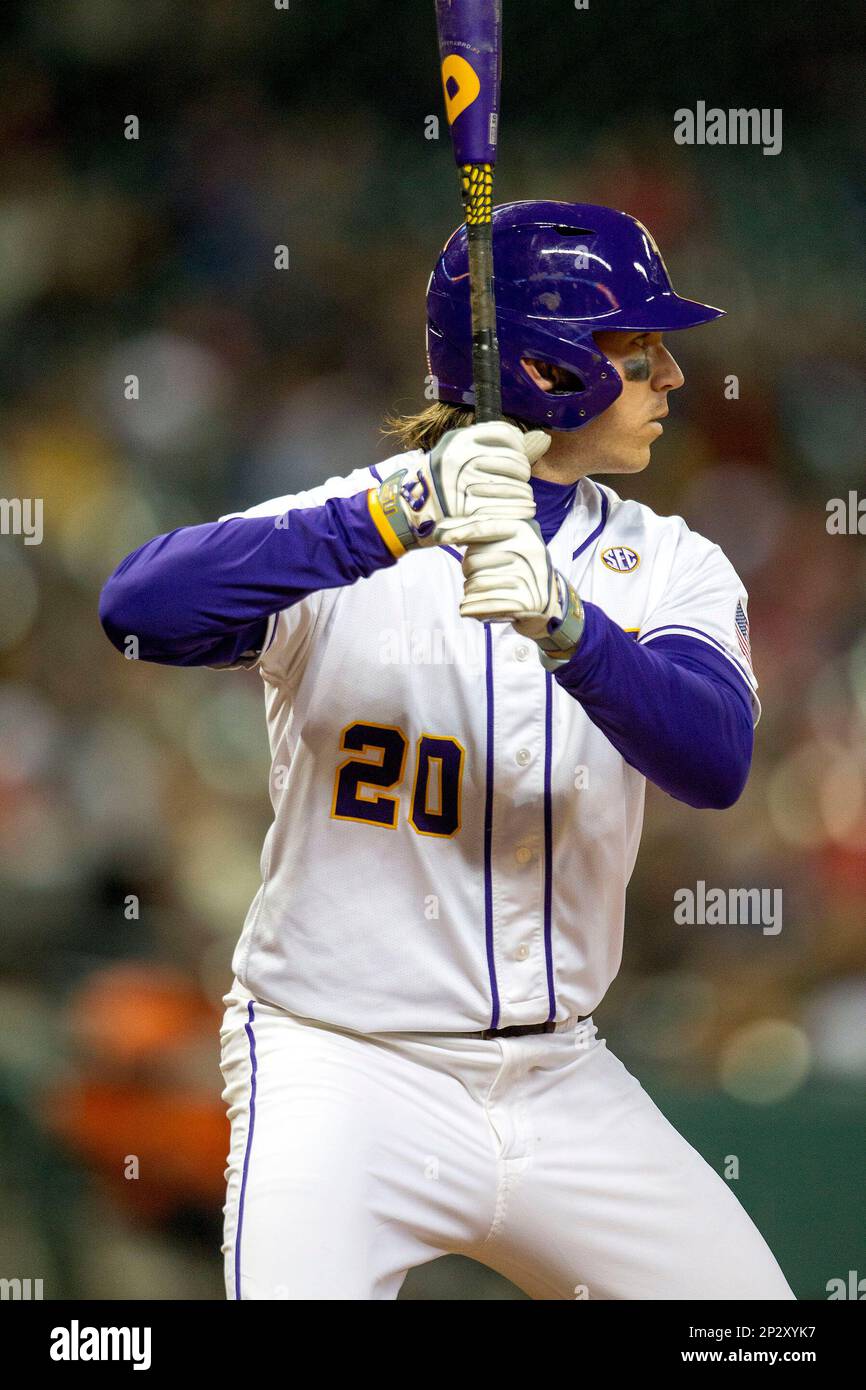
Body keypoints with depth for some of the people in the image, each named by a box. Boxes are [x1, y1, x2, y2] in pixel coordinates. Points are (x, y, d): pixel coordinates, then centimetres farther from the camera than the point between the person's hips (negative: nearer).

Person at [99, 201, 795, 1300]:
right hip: (345, 1074, -5)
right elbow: (139, 610, -26)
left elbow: (714, 762, -15)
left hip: (559, 1079, 5)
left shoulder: (669, 567, 4)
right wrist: (400, 515, -33)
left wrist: (567, 625, -33)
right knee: (292, 1287, -27)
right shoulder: (340, 535, -7)